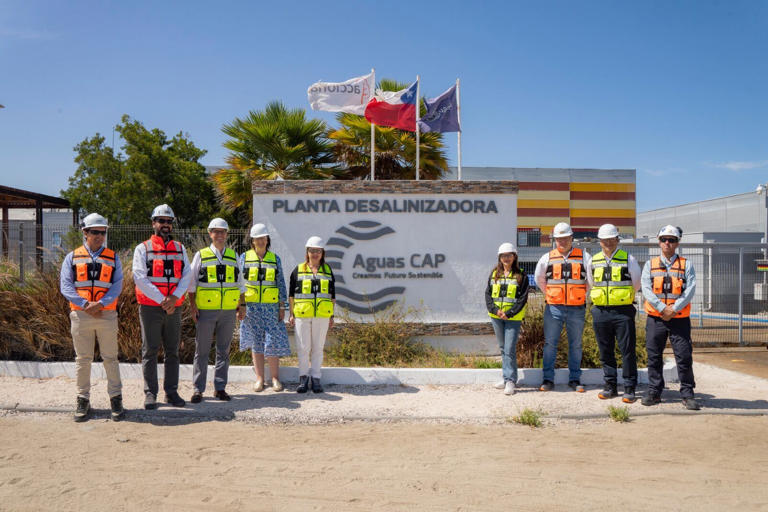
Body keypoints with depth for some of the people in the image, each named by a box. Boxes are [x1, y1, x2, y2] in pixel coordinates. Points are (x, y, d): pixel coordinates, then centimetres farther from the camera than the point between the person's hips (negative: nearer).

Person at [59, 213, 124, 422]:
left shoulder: (113, 258, 9)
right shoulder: (72, 257, 8)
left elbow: (117, 286, -1)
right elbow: (65, 286, 0)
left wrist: (100, 303, -17)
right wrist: (85, 305, -14)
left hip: (107, 315, 0)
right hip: (80, 315, 0)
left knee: (110, 358, 3)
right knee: (83, 359, 6)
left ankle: (116, 399, 11)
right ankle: (83, 401, 15)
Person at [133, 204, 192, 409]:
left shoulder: (180, 249, 12)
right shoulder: (142, 248, 1)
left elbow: (186, 276, 3)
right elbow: (140, 278, -10)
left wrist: (174, 298, -13)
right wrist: (161, 300, -15)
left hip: (174, 308, 3)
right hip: (150, 307, -3)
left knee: (172, 352, 7)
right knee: (150, 351, 1)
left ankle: (171, 392, 15)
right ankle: (150, 394, 7)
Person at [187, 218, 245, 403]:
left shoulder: (233, 256, 13)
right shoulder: (201, 255, 4)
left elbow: (240, 283, 17)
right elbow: (191, 282, 3)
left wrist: (242, 305, 11)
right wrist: (192, 306, -4)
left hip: (229, 310, 3)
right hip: (206, 310, -3)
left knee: (224, 350, 7)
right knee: (202, 350, 0)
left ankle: (220, 388, 15)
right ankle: (198, 389, 8)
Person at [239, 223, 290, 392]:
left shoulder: (275, 259, 7)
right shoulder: (244, 258, 6)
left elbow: (281, 284, 7)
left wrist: (282, 306, 2)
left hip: (271, 307, 0)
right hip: (251, 306, 0)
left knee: (273, 341, -2)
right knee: (256, 342, 4)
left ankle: (275, 378, 10)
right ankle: (259, 379, 12)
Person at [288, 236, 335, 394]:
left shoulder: (328, 271, 10)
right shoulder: (298, 270, 6)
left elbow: (332, 296, 13)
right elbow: (291, 294, 7)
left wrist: (332, 316, 10)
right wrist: (291, 314, 3)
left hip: (322, 315, 1)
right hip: (302, 315, -1)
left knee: (318, 347, 5)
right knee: (303, 347, 1)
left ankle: (315, 378, 14)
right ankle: (303, 378, 13)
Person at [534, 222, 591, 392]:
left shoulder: (583, 256, 5)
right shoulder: (547, 258, 6)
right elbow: (539, 279, 19)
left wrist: (584, 294, 10)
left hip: (576, 308, 0)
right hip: (554, 308, 0)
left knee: (575, 344, 7)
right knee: (550, 343, 1)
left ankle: (575, 379, 17)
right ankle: (548, 379, 8)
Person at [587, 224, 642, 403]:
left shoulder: (628, 260, 1)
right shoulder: (593, 261, 10)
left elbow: (637, 284, 9)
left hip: (623, 311, -3)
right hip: (600, 312, 3)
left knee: (627, 351, -2)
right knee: (605, 352, 8)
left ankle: (629, 389, 5)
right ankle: (610, 386, 17)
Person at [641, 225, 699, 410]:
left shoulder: (686, 265, 6)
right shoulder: (650, 264, 9)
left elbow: (690, 289, -4)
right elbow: (646, 289, -3)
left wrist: (674, 309, -15)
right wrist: (662, 308, -15)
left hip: (680, 318, -1)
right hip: (655, 318, 1)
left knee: (684, 357, -2)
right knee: (654, 357, 6)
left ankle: (687, 394, 9)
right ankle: (654, 392, 16)